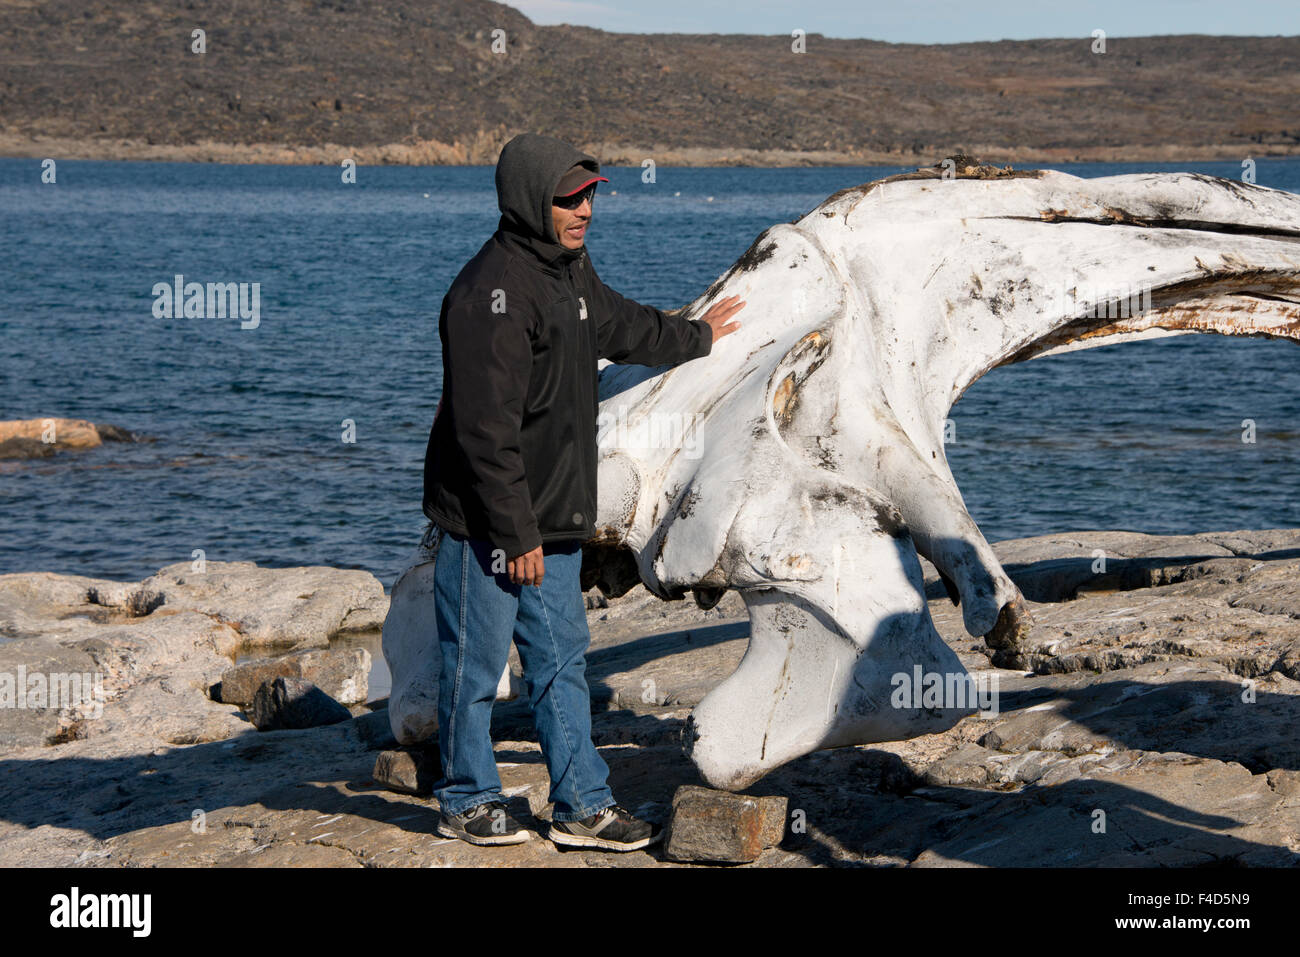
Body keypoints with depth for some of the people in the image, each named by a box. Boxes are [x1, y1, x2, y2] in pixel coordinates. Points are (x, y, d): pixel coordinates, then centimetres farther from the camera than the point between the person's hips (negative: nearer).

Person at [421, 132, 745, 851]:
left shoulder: (568, 269, 10)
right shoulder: (492, 291, -21)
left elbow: (620, 326, 34)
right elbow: (486, 427, -24)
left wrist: (696, 336, 48)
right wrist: (515, 533, -23)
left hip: (553, 521, 9)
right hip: (485, 523, -9)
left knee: (562, 662, 10)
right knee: (475, 665, 4)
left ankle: (582, 806, 15)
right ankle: (468, 803, 17)